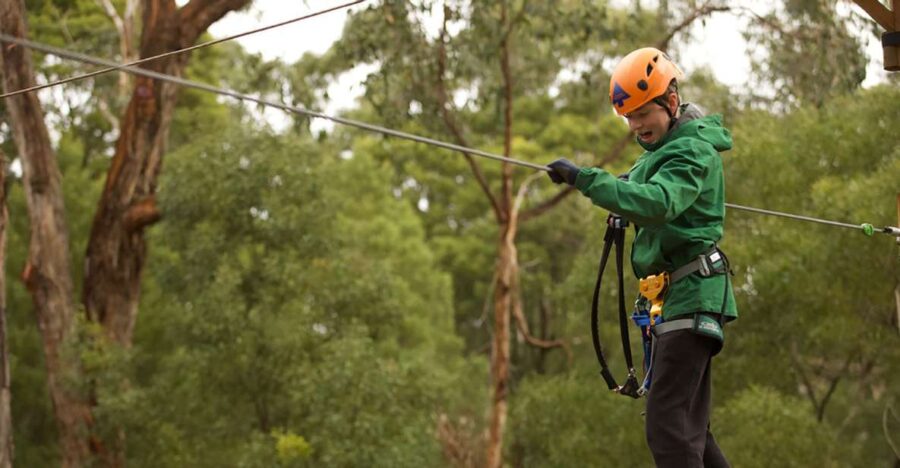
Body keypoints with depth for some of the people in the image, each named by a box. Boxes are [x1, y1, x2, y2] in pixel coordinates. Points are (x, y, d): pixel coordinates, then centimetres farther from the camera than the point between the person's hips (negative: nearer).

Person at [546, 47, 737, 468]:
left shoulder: (694, 151, -12)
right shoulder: (662, 149, 18)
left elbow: (658, 203, -30)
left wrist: (585, 179, -32)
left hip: (691, 297, -10)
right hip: (671, 297, 10)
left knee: (667, 426, -17)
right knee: (690, 429, 15)